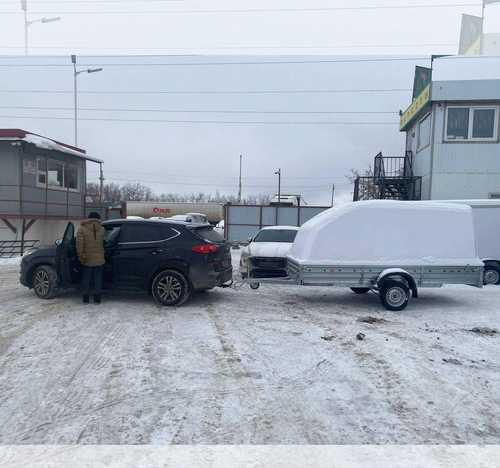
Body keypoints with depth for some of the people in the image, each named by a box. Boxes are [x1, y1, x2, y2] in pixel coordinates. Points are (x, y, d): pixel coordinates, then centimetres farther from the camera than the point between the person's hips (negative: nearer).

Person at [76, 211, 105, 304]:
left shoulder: (82, 229, -4)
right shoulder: (101, 229, 1)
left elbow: (79, 244, -11)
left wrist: (81, 256, -7)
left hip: (87, 259, -1)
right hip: (99, 259, 1)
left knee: (86, 279, 9)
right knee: (98, 279, 7)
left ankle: (85, 298, 13)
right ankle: (97, 299, 9)